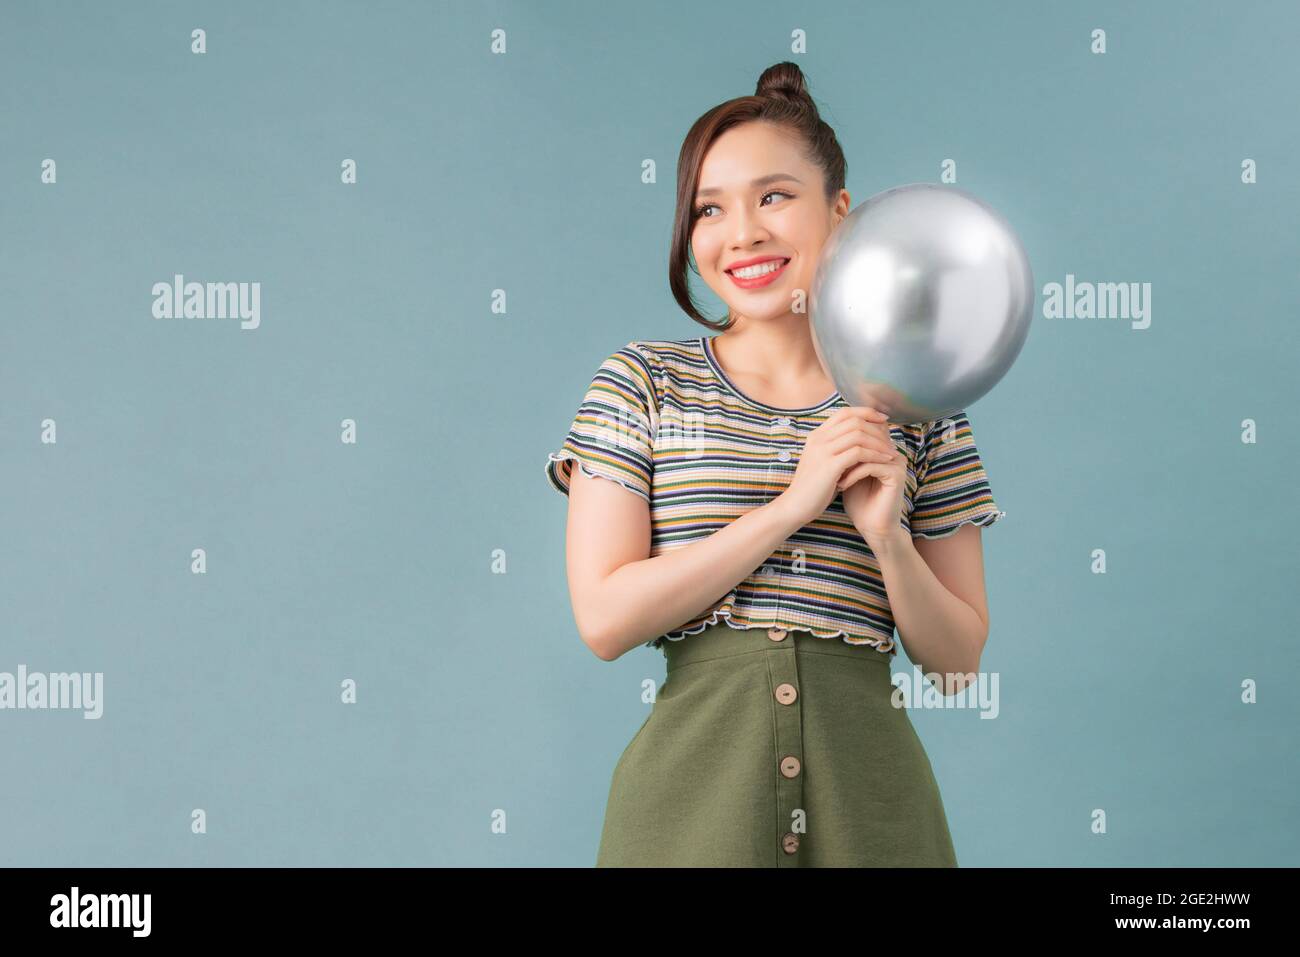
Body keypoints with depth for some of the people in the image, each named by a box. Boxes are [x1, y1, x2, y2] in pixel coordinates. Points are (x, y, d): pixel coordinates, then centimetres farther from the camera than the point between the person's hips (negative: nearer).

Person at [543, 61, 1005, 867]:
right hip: (693, 781, -1)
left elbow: (958, 660, 5)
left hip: (865, 787, 1)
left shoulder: (916, 406, 4)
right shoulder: (642, 381, 1)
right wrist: (792, 505, -14)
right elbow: (604, 618, -9)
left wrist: (887, 536, -13)